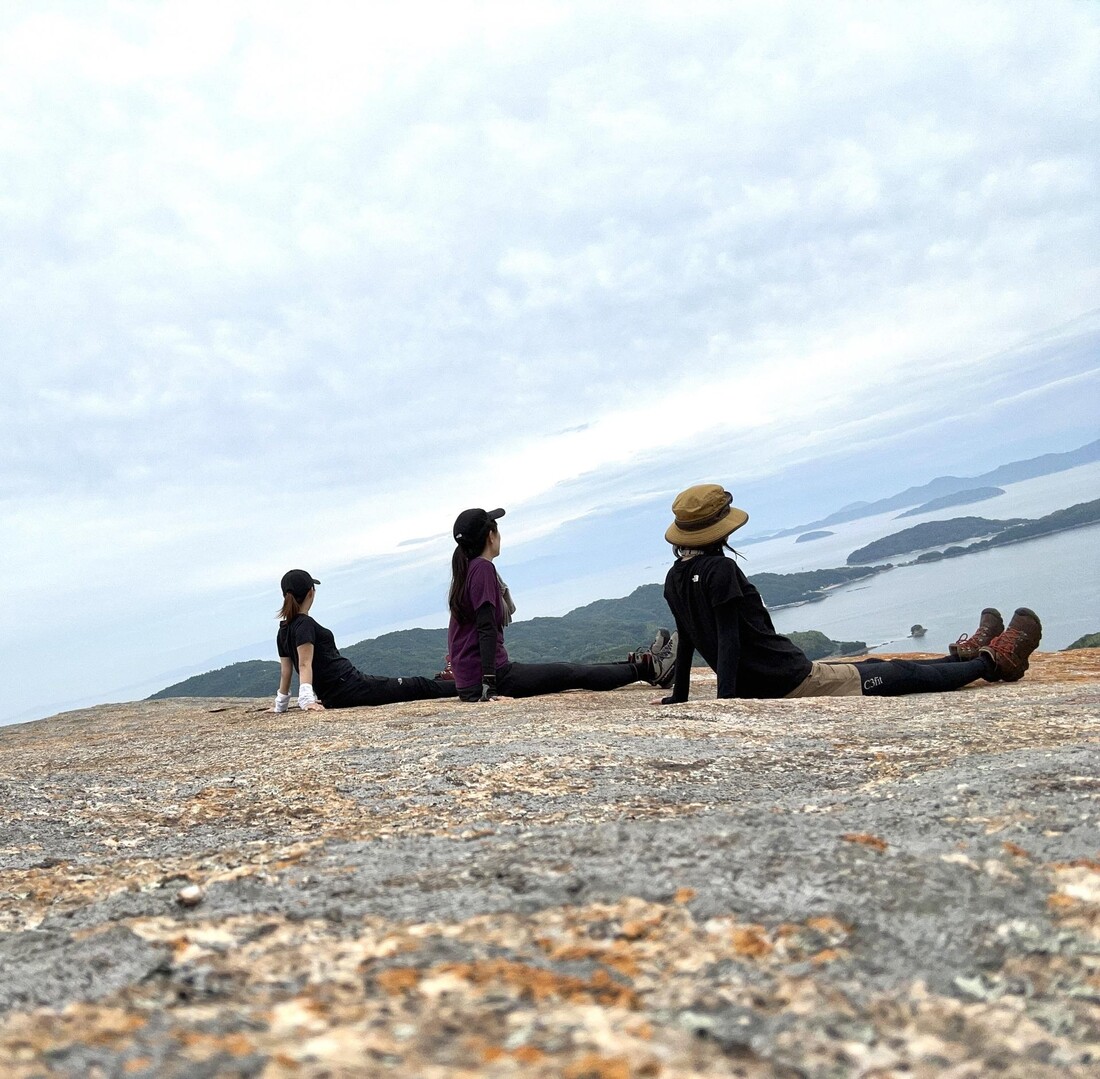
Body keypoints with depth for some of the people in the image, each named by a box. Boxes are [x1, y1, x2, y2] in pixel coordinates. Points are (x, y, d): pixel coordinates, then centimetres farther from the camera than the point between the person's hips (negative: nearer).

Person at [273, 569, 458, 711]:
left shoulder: (283, 631, 9)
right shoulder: (305, 624, -16)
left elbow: (286, 670, 14)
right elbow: (304, 664, -23)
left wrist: (281, 704, 22)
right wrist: (307, 700, -30)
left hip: (330, 697, 10)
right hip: (348, 688, -10)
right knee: (417, 687, 0)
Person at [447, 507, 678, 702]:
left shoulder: (466, 570, 16)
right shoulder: (483, 568, -14)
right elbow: (486, 628, -21)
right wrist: (489, 684, -25)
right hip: (490, 677, -9)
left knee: (571, 670, 16)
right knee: (574, 674, 2)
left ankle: (640, 662, 24)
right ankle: (649, 669, 13)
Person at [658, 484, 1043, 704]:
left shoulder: (674, 579, 5)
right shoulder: (720, 569, -21)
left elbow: (687, 641, 12)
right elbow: (729, 639, -26)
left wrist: (679, 696, 20)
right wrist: (726, 701, -29)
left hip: (759, 691, 10)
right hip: (795, 682, -10)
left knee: (881, 667, 25)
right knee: (905, 675, 9)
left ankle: (964, 655, 42)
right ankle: (991, 661, 25)